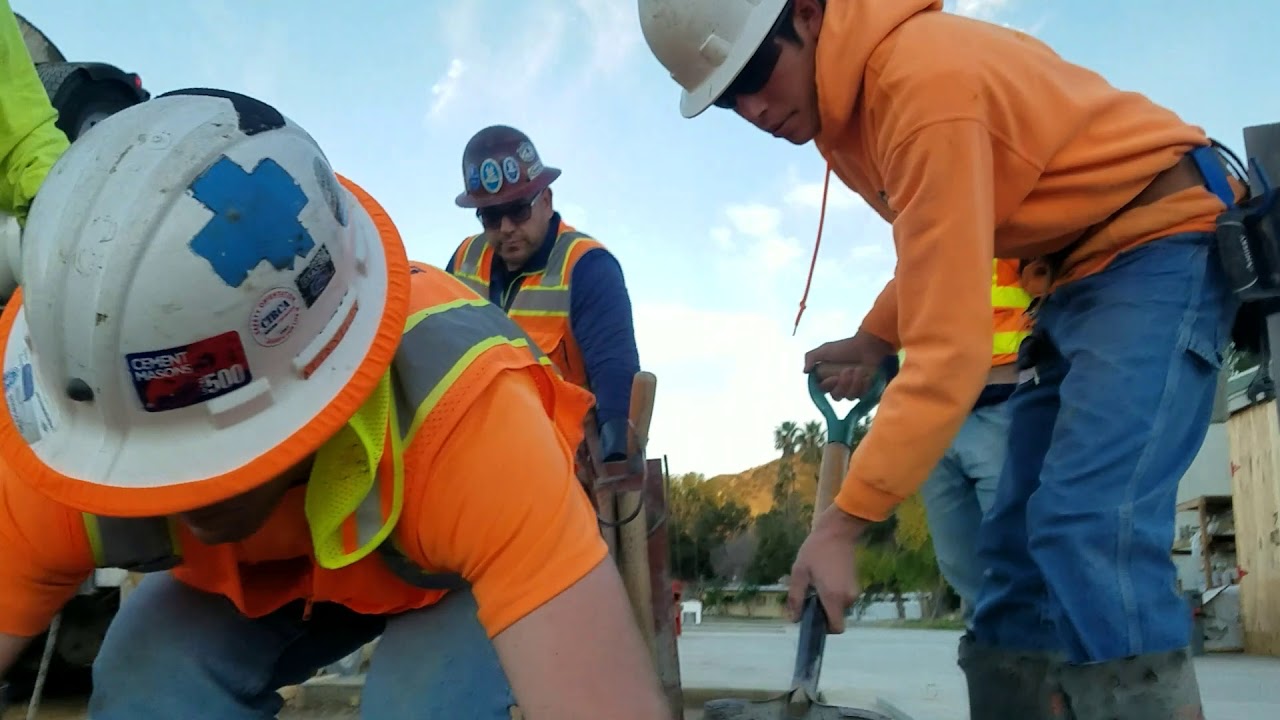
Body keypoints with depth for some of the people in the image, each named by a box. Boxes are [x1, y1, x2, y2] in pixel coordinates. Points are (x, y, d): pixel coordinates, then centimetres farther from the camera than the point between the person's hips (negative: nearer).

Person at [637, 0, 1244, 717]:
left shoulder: (924, 76, -27)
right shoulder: (843, 102, 3)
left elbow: (950, 344, -30)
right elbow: (942, 247, 17)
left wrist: (845, 519, -28)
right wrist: (872, 338, 2)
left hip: (1164, 242, -9)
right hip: (1077, 270, 9)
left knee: (1091, 533, -24)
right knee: (1018, 544, 5)